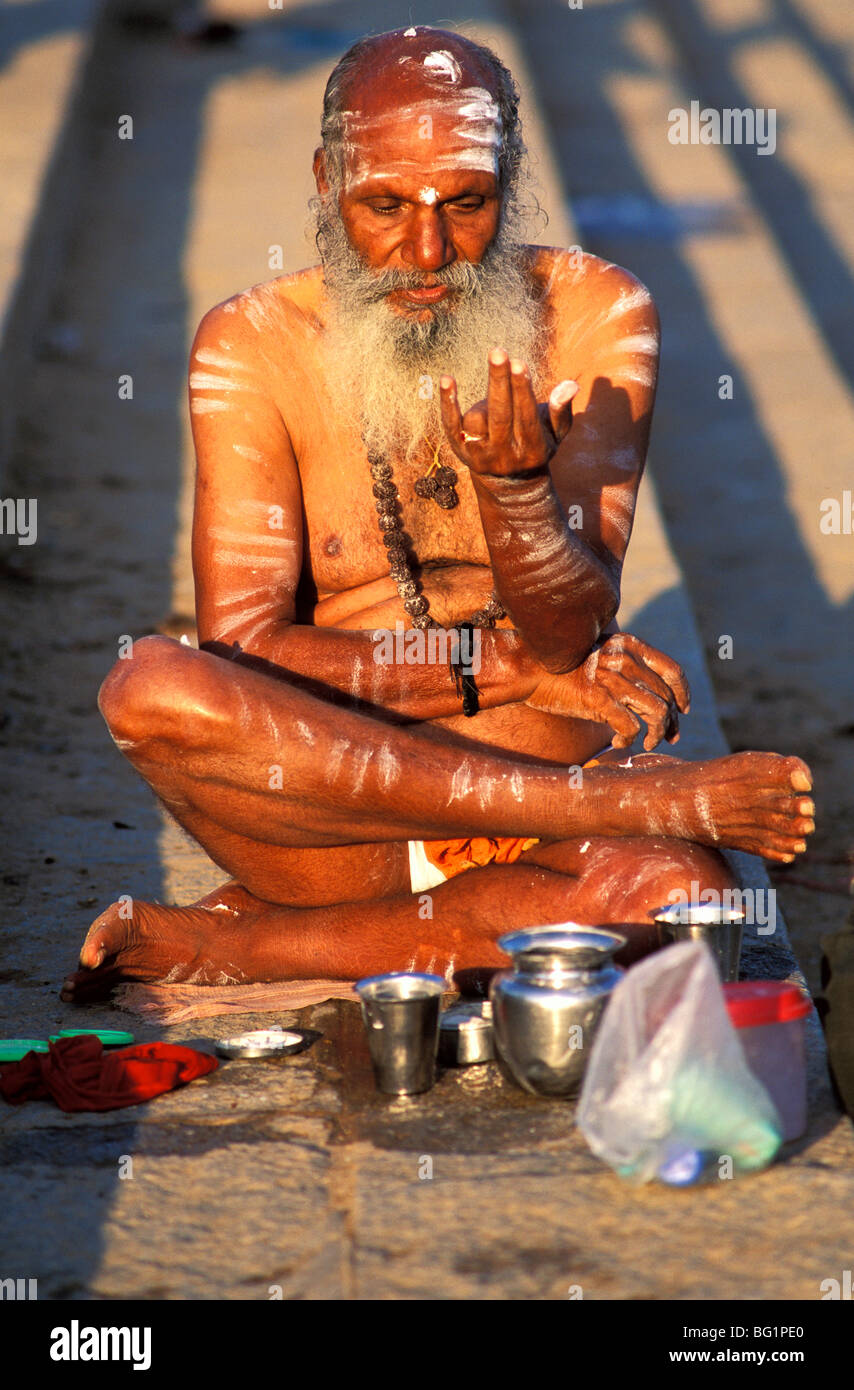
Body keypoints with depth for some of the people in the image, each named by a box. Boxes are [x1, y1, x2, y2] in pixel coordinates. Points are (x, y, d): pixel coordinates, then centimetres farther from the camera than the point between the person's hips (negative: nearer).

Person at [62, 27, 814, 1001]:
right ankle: (642, 798, -25)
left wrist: (512, 483, -30)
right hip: (333, 810, 0)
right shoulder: (252, 346, -2)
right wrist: (508, 668, -10)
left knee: (681, 891, -34)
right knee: (150, 687, -31)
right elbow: (240, 646, -11)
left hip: (545, 788, 0)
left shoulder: (596, 316, 0)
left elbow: (571, 634, -10)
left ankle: (234, 944, -21)